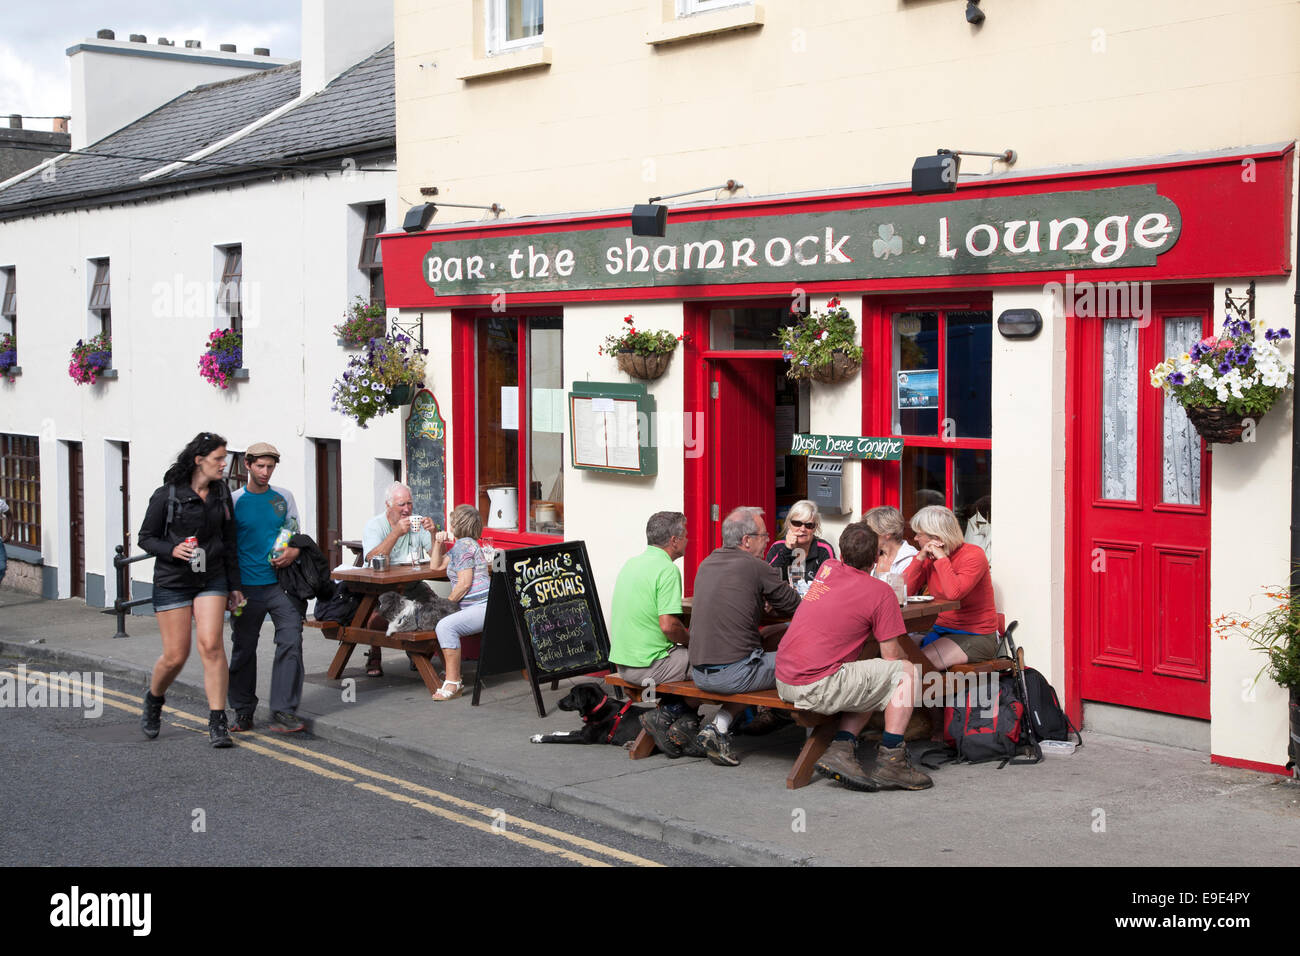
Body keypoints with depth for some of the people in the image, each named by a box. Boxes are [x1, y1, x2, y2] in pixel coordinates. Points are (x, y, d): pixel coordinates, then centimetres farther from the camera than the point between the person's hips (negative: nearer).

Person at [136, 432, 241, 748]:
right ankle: (153, 700, 32)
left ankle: (217, 722, -10)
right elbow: (145, 537, -1)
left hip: (211, 580, 3)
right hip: (172, 582, -3)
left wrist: (233, 585, 12)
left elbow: (229, 542, 14)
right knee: (175, 656, -1)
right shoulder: (167, 494, -7)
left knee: (211, 644, -15)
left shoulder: (222, 494, 6)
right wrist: (172, 550, -20)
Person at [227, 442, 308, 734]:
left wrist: (293, 553, -7)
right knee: (243, 650, 8)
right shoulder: (234, 501, 2)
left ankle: (283, 712, -12)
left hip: (280, 583, 1)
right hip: (247, 587, -1)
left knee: (291, 642, -12)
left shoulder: (284, 497, 9)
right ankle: (243, 712, 22)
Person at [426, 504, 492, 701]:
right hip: (474, 608, 12)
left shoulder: (464, 545, -10)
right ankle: (452, 675, 14)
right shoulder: (459, 545, 23)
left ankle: (453, 683, -30)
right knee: (438, 624, 16)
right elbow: (436, 566, 28)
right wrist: (438, 542, 13)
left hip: (483, 607, -12)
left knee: (445, 625, -30)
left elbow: (465, 583, -17)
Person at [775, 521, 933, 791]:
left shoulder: (827, 569, 12)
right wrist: (906, 661, 19)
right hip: (816, 688, -7)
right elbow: (891, 654, -2)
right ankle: (889, 763, 3)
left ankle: (840, 749, 8)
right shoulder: (880, 592, -6)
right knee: (907, 672, 4)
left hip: (784, 682, 8)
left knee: (872, 684, 26)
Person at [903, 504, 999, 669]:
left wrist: (941, 558, -20)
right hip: (941, 630, 7)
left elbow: (953, 593, -30)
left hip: (976, 636, -7)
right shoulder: (928, 559, 7)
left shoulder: (973, 555, -13)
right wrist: (919, 558, -9)